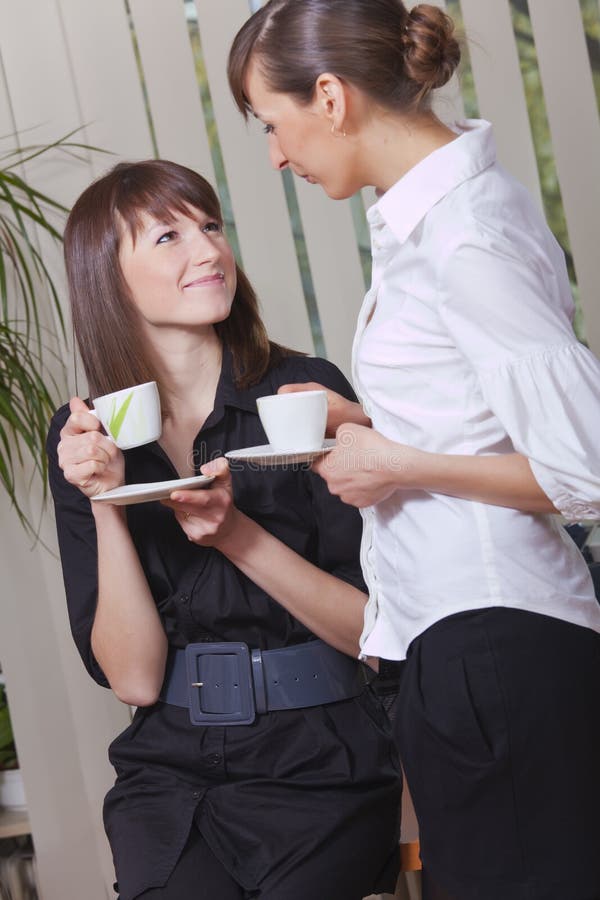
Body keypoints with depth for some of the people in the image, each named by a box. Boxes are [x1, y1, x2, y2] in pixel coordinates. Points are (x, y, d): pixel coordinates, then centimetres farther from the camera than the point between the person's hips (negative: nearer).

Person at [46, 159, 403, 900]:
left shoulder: (306, 392, -4)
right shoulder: (83, 438, 3)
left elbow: (375, 629, -5)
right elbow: (133, 677, -3)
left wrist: (239, 535, -18)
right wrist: (105, 506, -15)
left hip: (315, 763, -1)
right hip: (168, 771, 1)